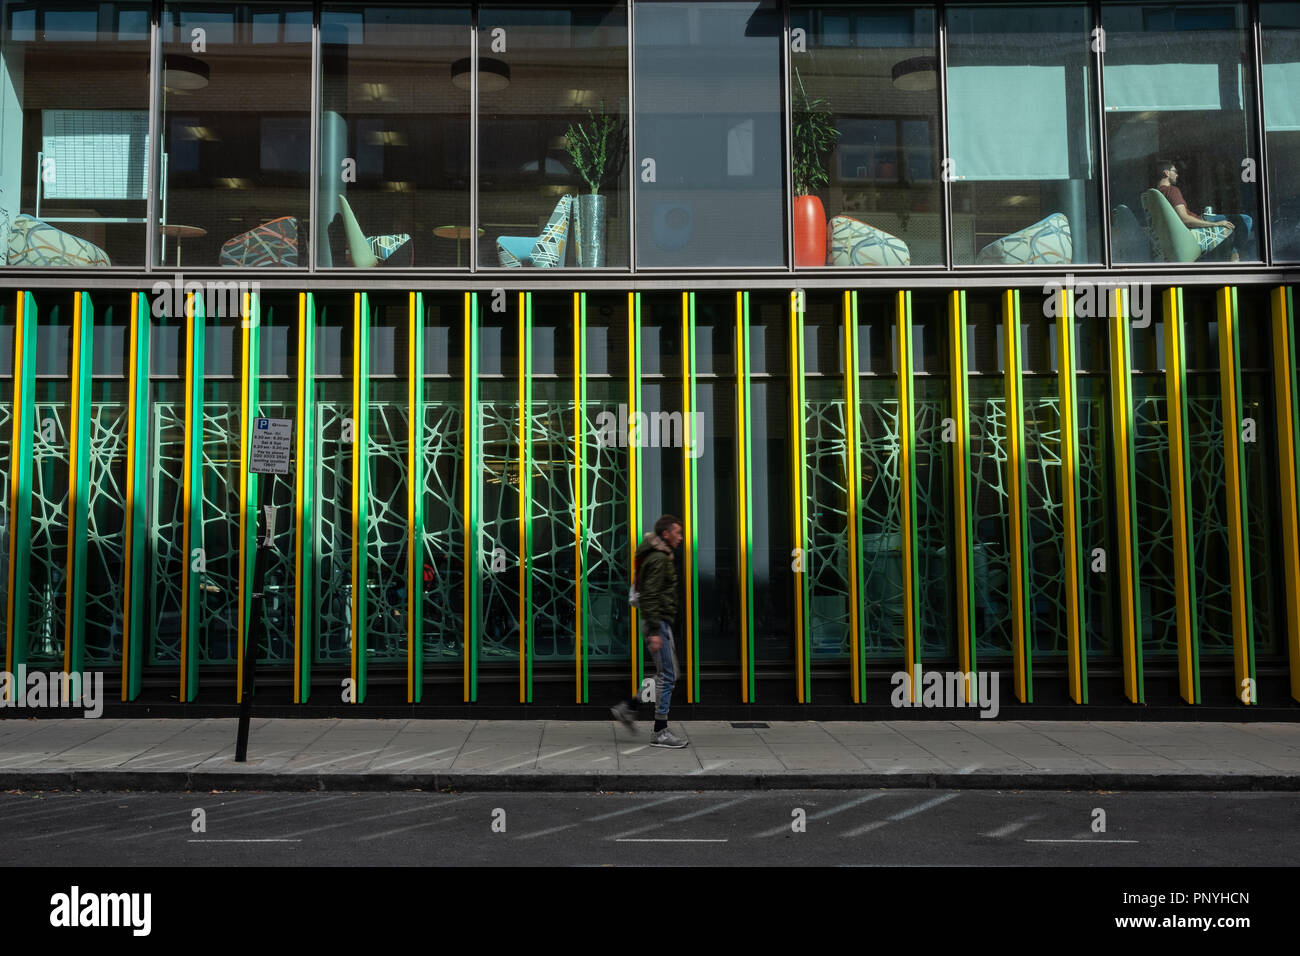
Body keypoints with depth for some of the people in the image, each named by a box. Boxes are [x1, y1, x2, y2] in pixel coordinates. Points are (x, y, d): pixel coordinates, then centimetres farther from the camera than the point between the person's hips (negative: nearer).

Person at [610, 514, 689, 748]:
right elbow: (650, 596, -22)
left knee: (666, 675, 14)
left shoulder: (659, 557, 17)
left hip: (658, 623, 10)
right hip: (658, 622, -10)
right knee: (667, 675, -6)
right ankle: (660, 732, -1)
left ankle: (627, 707, 18)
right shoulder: (658, 559, -15)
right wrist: (655, 632, -25)